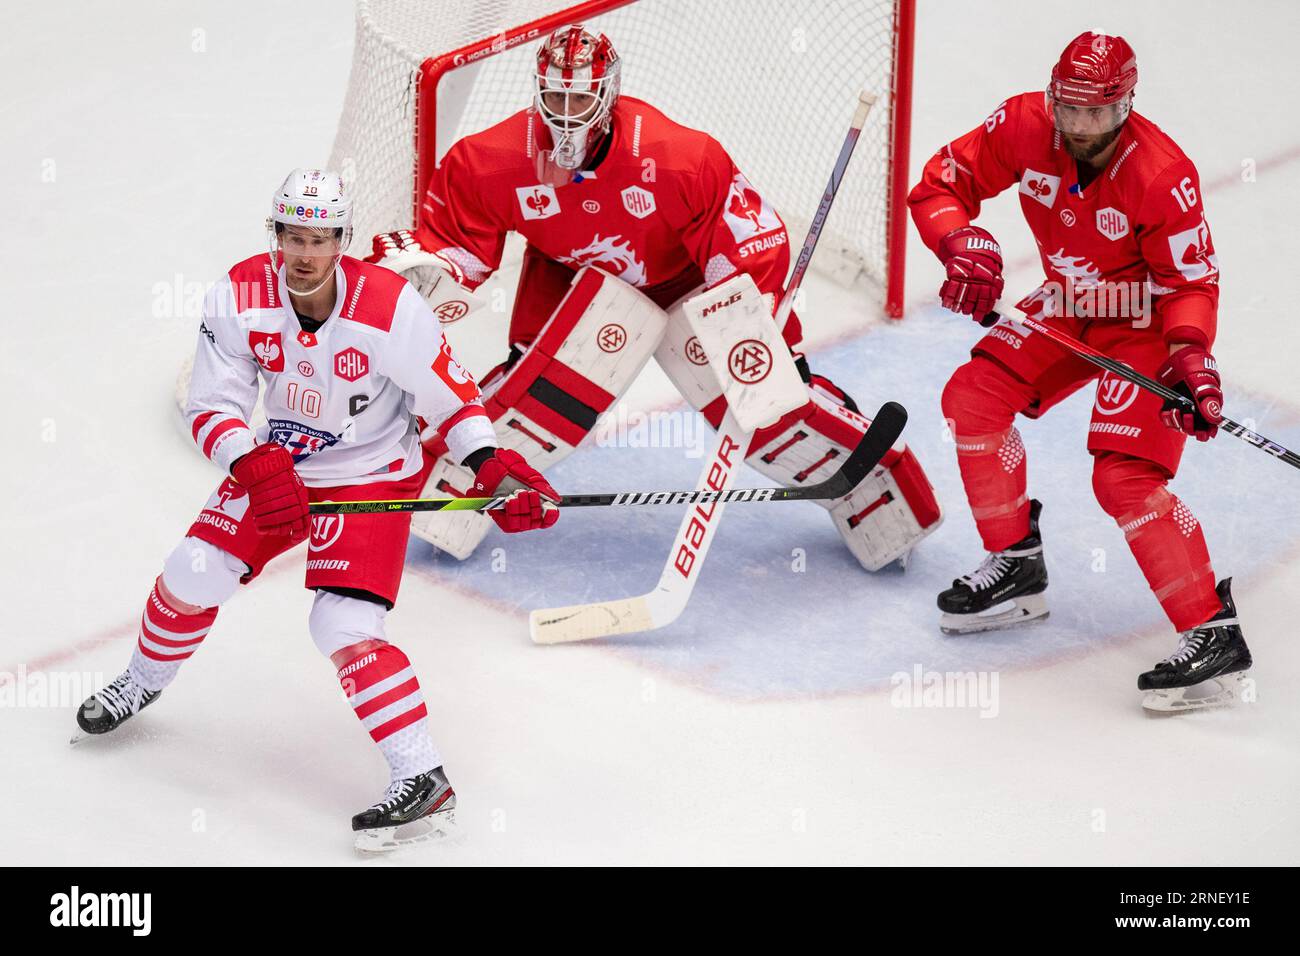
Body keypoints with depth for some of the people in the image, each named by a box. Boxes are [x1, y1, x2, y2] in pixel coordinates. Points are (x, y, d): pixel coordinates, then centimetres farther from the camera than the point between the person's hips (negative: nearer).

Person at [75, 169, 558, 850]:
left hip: (371, 474, -5)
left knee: (345, 628, -19)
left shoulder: (390, 307, -26)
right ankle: (141, 684, 37)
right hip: (275, 466, 5)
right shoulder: (239, 297, -16)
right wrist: (256, 469, -32)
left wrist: (490, 464, -28)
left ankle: (423, 780, -16)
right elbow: (211, 406, -15)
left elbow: (448, 390, -15)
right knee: (191, 575, 4)